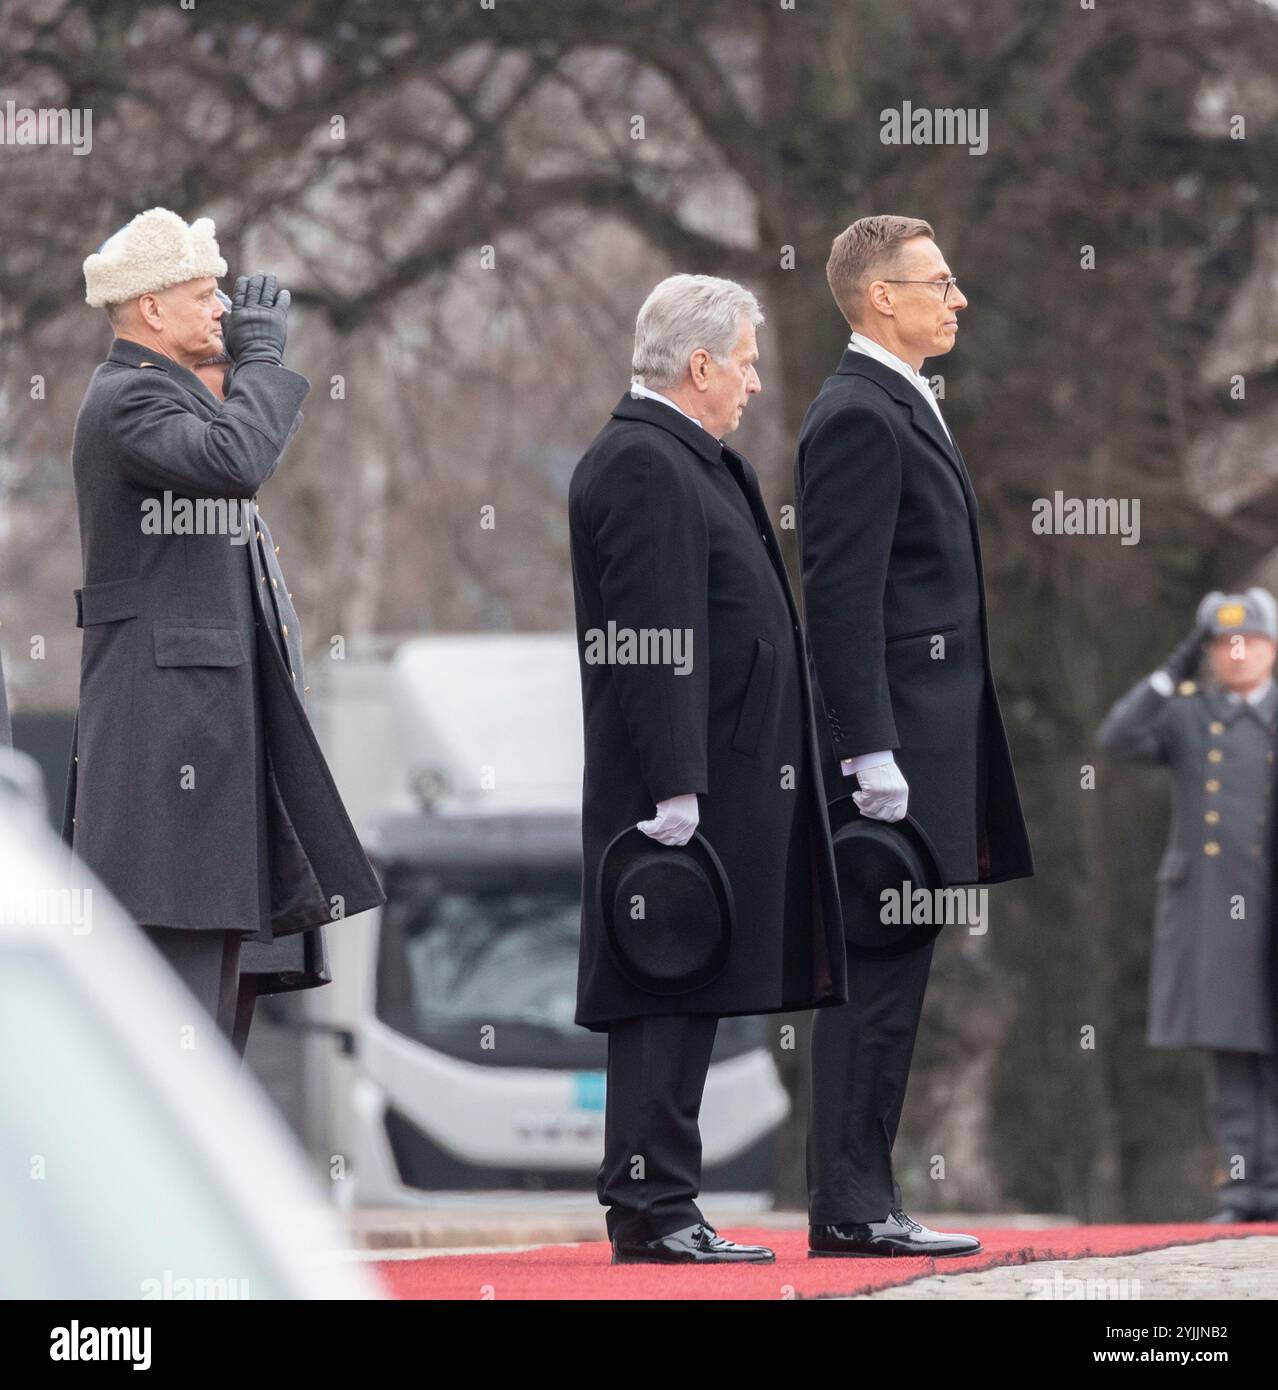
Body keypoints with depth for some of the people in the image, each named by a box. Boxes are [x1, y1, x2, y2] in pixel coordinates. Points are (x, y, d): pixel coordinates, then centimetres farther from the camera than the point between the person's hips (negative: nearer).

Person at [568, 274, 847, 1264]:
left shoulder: (683, 462, 20)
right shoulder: (641, 466, -14)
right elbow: (651, 641, -20)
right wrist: (675, 792, -23)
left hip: (721, 775, 10)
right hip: (683, 783, -10)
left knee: (685, 995, 10)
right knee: (669, 990, -9)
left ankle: (658, 1208, 12)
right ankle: (651, 1210, -8)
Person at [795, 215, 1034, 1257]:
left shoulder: (906, 409, 20)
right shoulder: (858, 416, -13)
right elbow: (842, 595, -19)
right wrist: (871, 751, -23)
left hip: (932, 731, 10)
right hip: (895, 734, -10)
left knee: (889, 975, 10)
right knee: (879, 975, -9)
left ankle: (861, 1199, 13)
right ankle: (850, 1208, -8)